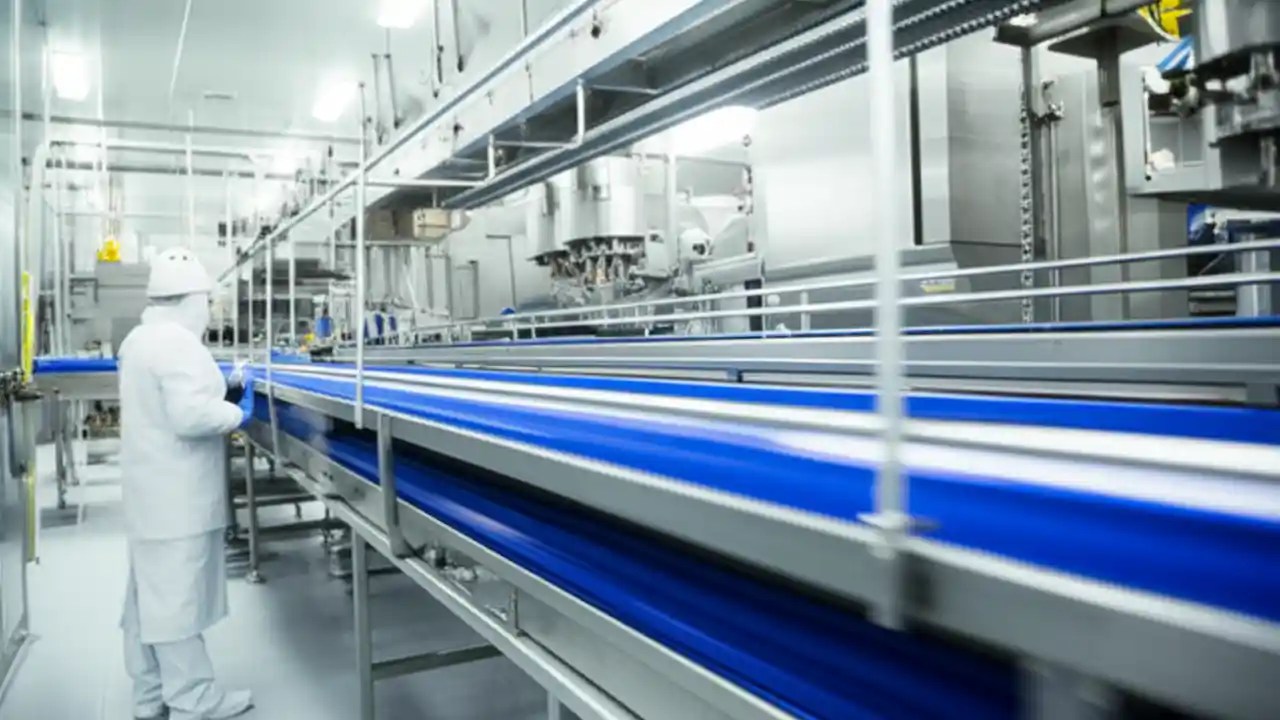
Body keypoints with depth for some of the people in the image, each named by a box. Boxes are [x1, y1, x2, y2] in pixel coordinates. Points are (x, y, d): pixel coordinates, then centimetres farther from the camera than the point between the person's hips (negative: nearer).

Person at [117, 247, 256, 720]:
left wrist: (221, 392, 15)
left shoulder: (139, 338, 13)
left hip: (150, 492, 10)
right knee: (176, 597, -2)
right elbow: (190, 416, -28)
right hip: (176, 496, -10)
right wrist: (239, 414, -13)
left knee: (150, 593, 15)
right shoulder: (178, 343, -20)